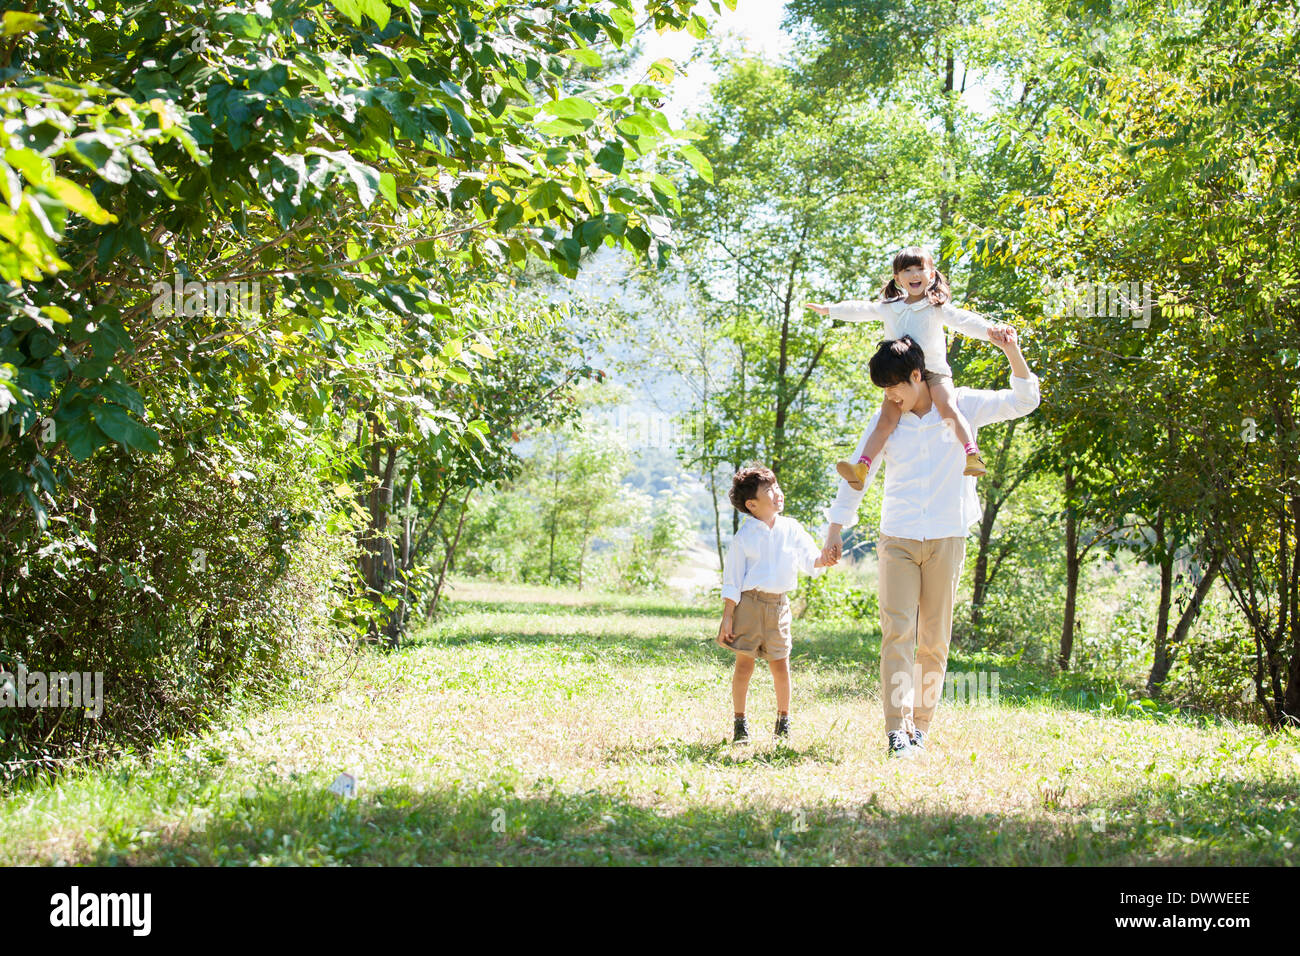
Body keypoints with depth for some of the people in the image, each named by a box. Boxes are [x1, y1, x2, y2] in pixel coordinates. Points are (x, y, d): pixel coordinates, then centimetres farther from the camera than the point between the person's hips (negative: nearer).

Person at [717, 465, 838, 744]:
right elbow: (732, 580, -2)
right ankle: (740, 723, 10)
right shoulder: (744, 537, -3)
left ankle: (783, 721, 20)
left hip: (778, 605, 3)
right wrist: (727, 616, -7)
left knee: (780, 665, 3)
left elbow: (808, 560, 6)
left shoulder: (791, 529, 7)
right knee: (744, 664, -2)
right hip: (749, 603, -3)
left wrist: (822, 560, -17)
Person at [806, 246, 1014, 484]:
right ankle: (860, 468, -19)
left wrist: (988, 330, -31)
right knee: (886, 421, -9)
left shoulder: (937, 307, 2)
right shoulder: (889, 308, 16)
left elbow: (962, 319, -13)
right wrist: (827, 309, 38)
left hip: (933, 369, -3)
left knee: (948, 408, -26)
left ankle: (973, 457, -35)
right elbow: (859, 310, 30)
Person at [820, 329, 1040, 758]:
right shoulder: (885, 420, 3)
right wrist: (835, 528, 5)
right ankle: (897, 730, -15)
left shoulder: (962, 406, 1)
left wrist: (1013, 353, -11)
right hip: (897, 539, 0)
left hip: (946, 539, 0)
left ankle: (920, 726, 13)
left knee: (934, 638, 3)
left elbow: (1023, 402, 5)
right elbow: (858, 473, 9)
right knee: (897, 631, -11)